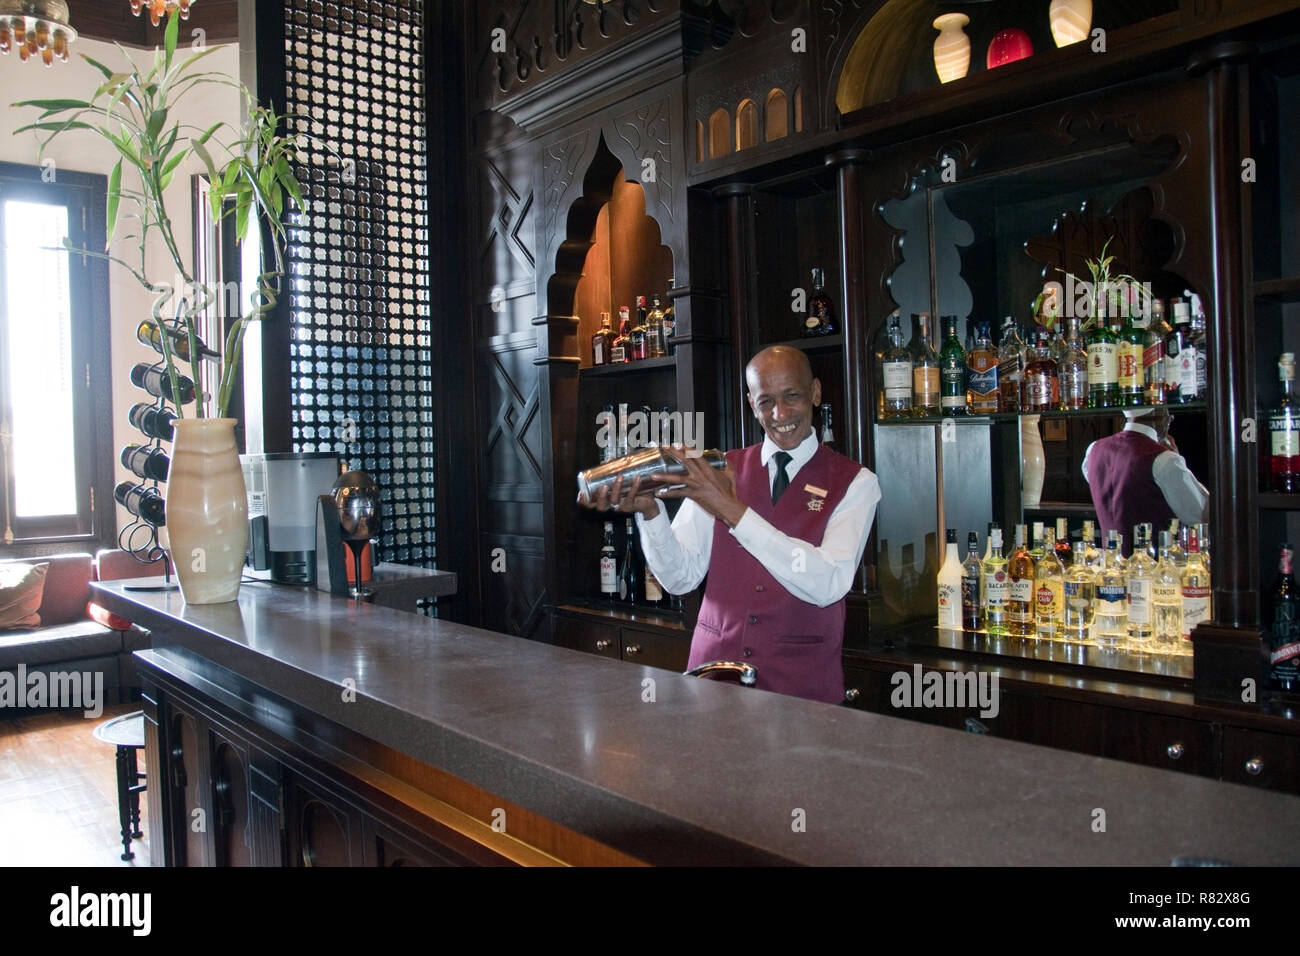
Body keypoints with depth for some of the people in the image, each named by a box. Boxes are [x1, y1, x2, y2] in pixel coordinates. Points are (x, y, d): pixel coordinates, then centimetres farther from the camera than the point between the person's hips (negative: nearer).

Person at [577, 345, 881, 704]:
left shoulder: (855, 482, -2)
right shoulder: (723, 470, 5)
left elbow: (829, 584, -18)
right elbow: (681, 579, 1)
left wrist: (732, 510, -22)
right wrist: (650, 511, -17)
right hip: (714, 670, 2)